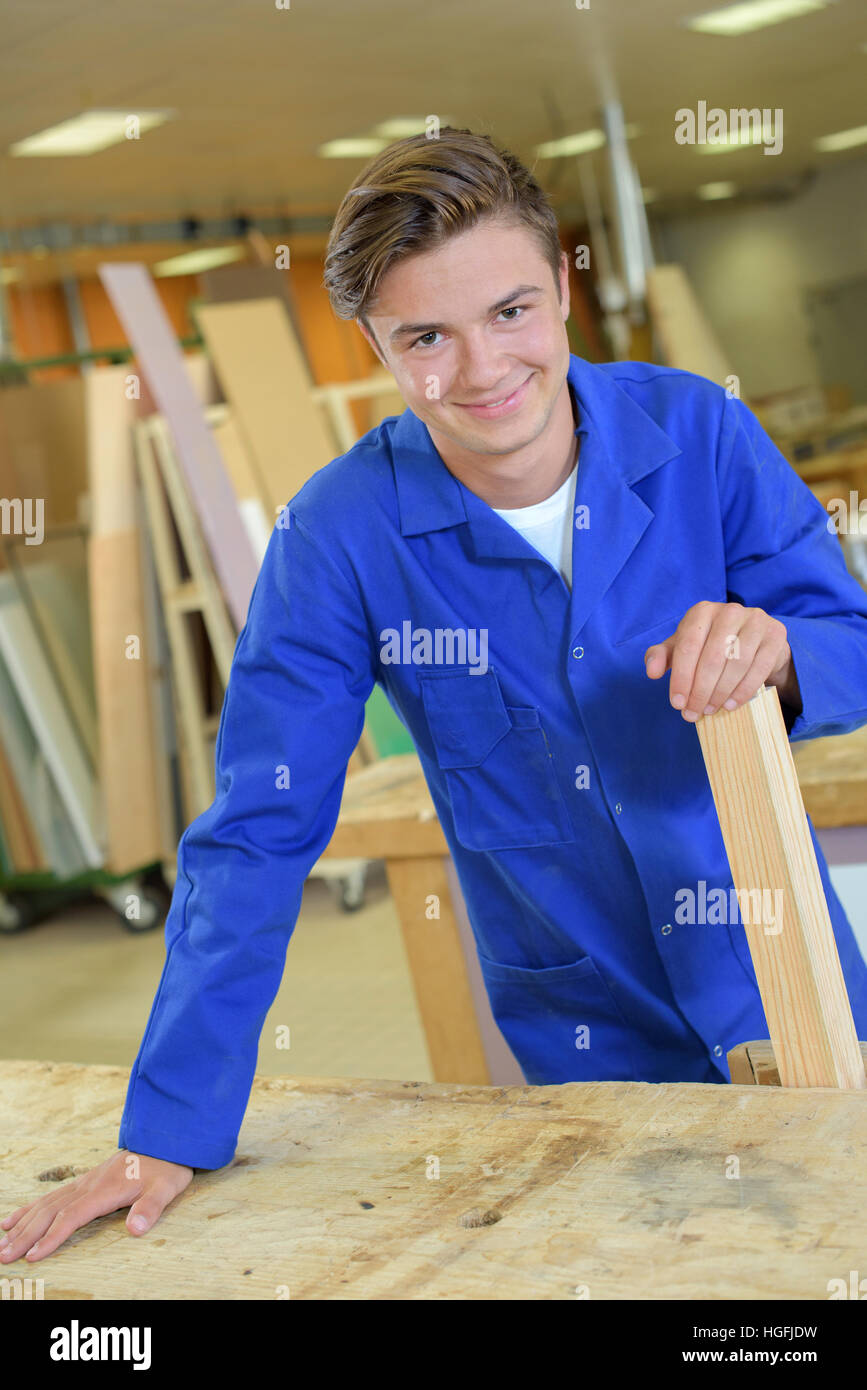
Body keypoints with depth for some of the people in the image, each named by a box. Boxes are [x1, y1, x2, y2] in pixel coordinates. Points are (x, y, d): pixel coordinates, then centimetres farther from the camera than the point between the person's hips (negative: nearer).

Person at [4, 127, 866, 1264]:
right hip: (580, 1041, -1)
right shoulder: (340, 532, -18)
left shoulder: (697, 431, -14)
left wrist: (774, 650, -30)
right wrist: (170, 1129, -15)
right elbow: (257, 833, -14)